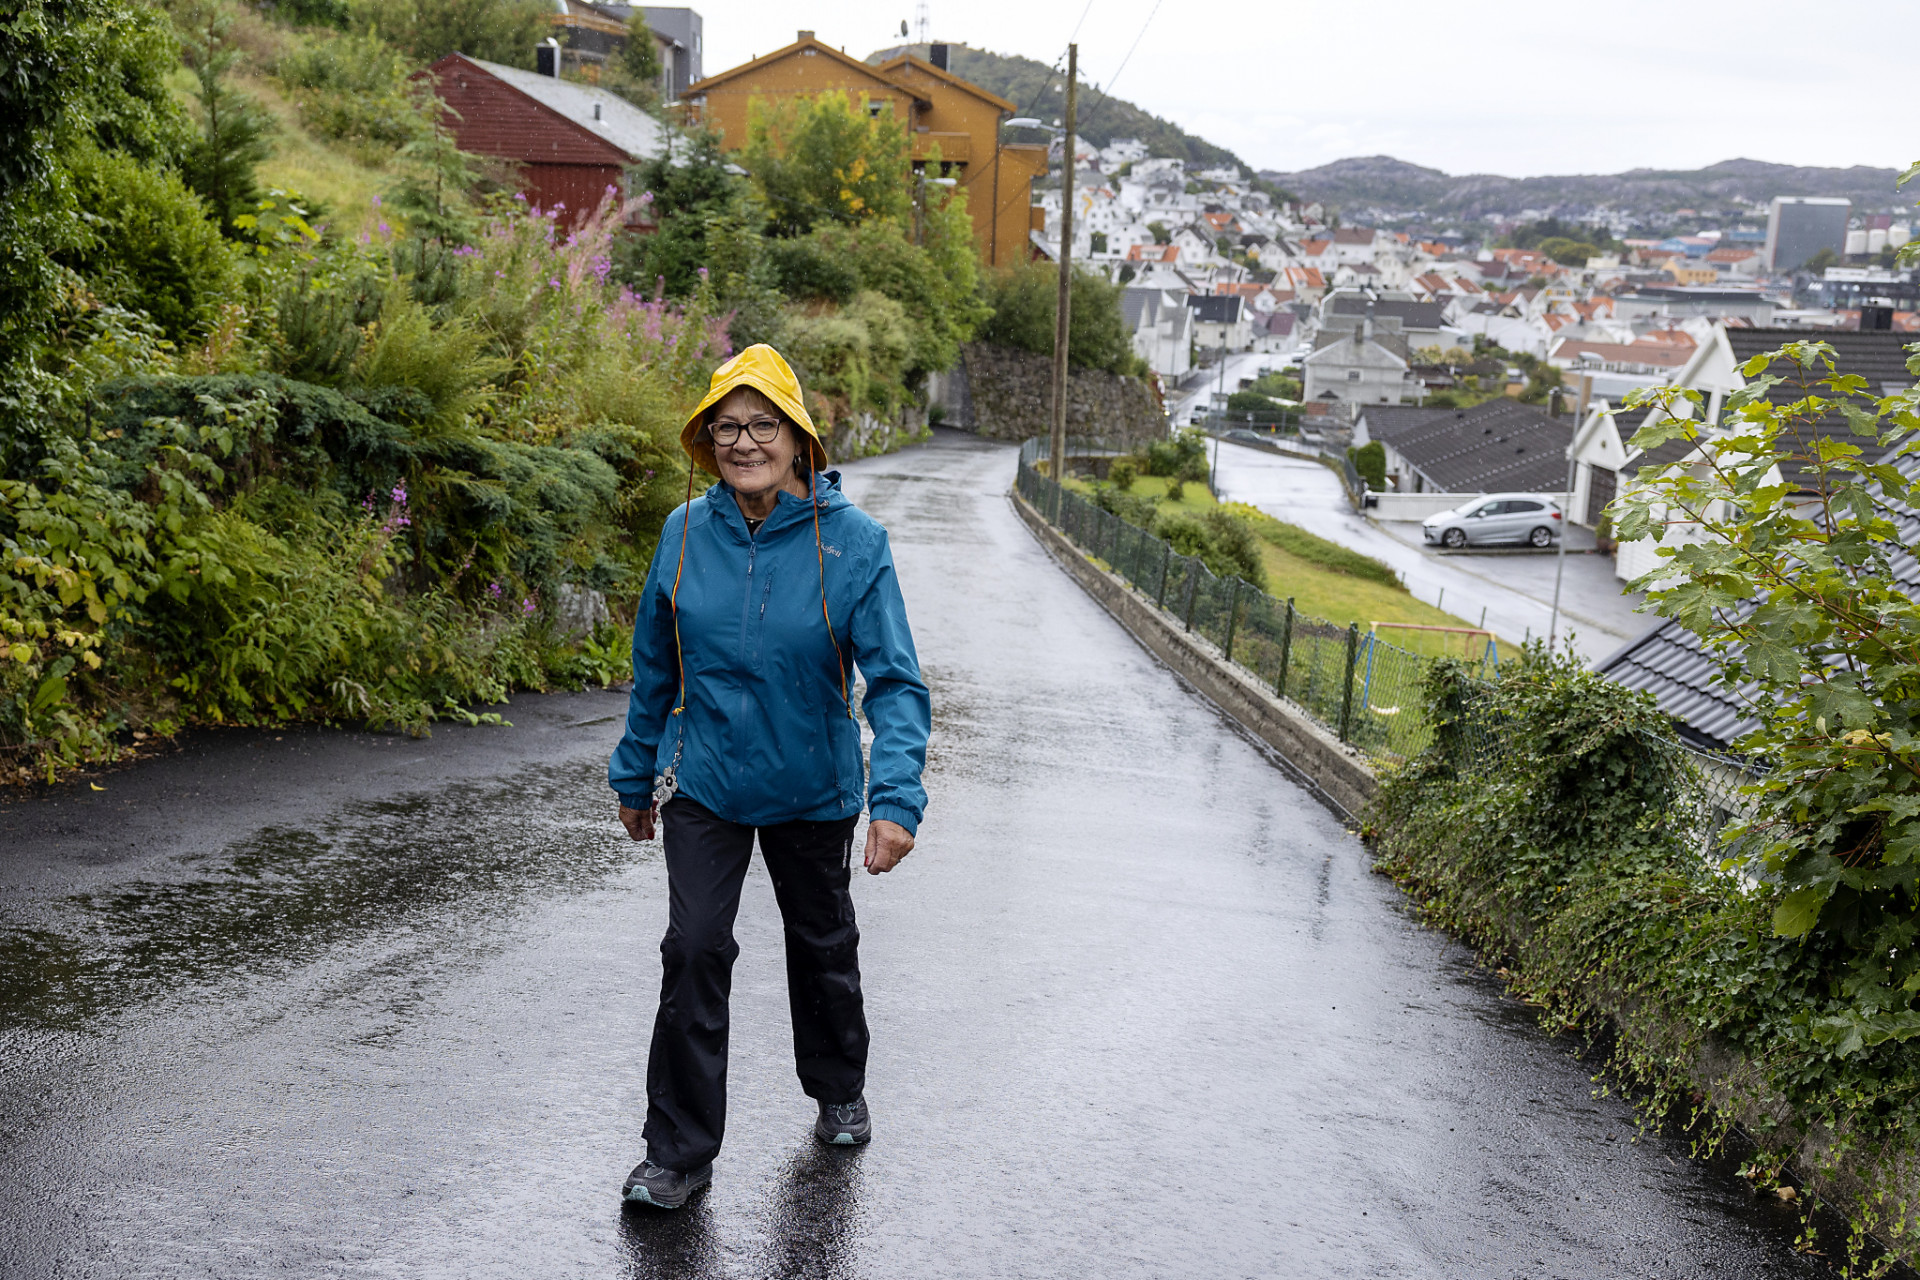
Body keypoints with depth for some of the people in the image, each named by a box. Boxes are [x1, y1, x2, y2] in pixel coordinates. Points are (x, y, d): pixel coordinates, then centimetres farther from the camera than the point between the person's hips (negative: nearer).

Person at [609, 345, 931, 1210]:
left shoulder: (852, 540, -17)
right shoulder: (686, 533, -7)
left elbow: (895, 679, -20)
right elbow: (655, 667, 5)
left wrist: (896, 797, -32)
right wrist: (636, 776, 10)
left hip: (813, 789, -1)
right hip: (703, 783, 1)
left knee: (822, 944, 18)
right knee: (694, 952, -6)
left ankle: (839, 1090, 44)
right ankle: (679, 1152, 8)